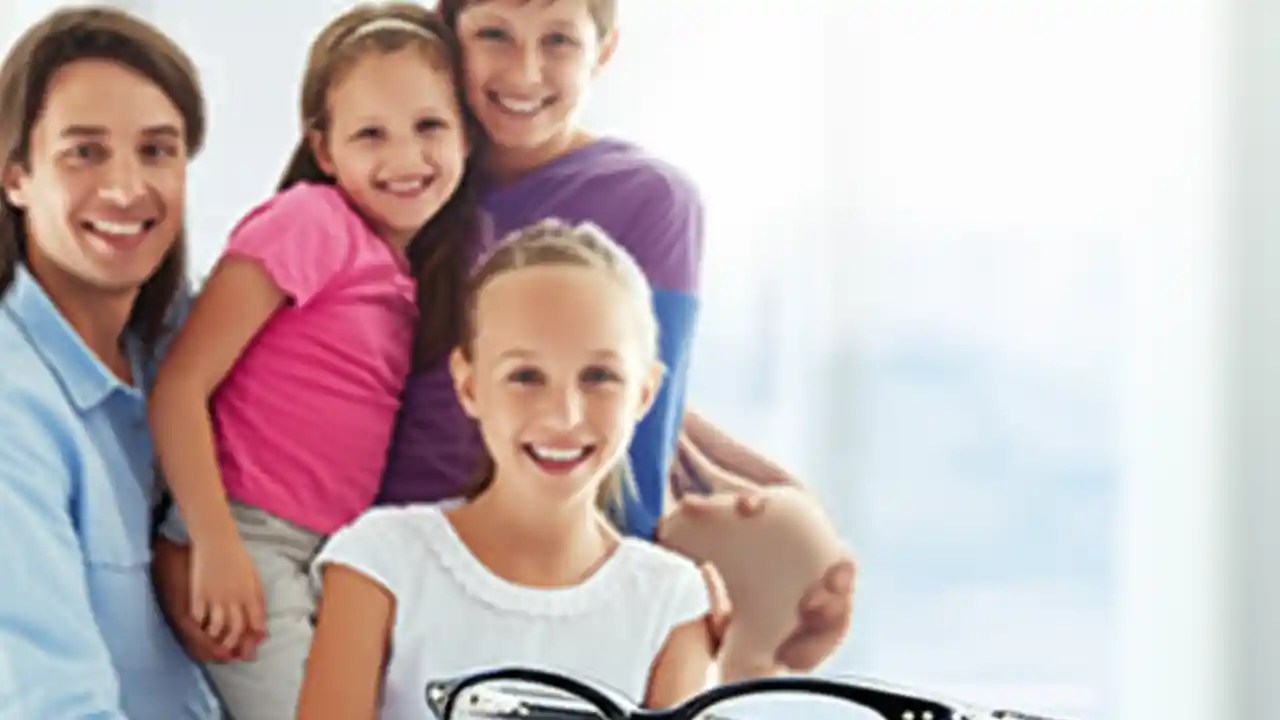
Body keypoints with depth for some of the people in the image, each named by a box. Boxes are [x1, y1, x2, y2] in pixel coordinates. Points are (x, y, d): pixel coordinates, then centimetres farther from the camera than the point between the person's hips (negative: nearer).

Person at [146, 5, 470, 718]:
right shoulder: (310, 220, -9)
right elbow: (179, 387, -13)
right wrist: (215, 545, -19)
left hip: (335, 555, 8)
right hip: (256, 544, -7)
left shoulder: (410, 271, 13)